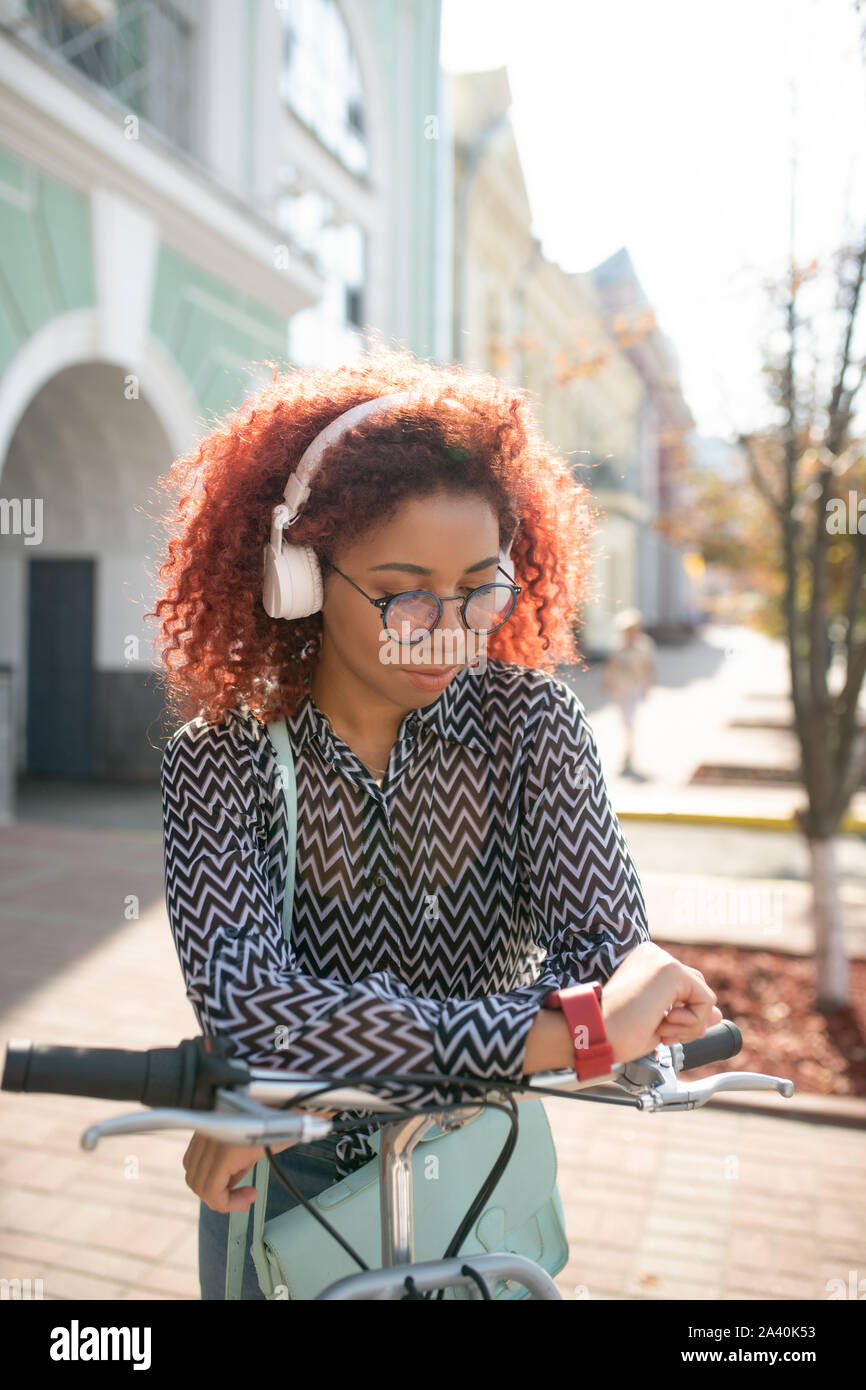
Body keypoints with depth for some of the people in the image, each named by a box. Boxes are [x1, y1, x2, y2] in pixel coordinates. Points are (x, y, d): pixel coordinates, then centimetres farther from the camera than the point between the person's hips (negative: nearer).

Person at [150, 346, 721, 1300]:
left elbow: (609, 953, -22)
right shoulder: (219, 763, -18)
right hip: (280, 1188, 0)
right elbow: (244, 1002, -31)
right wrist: (571, 1034, -40)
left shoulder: (529, 720, -15)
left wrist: (298, 1089, -30)